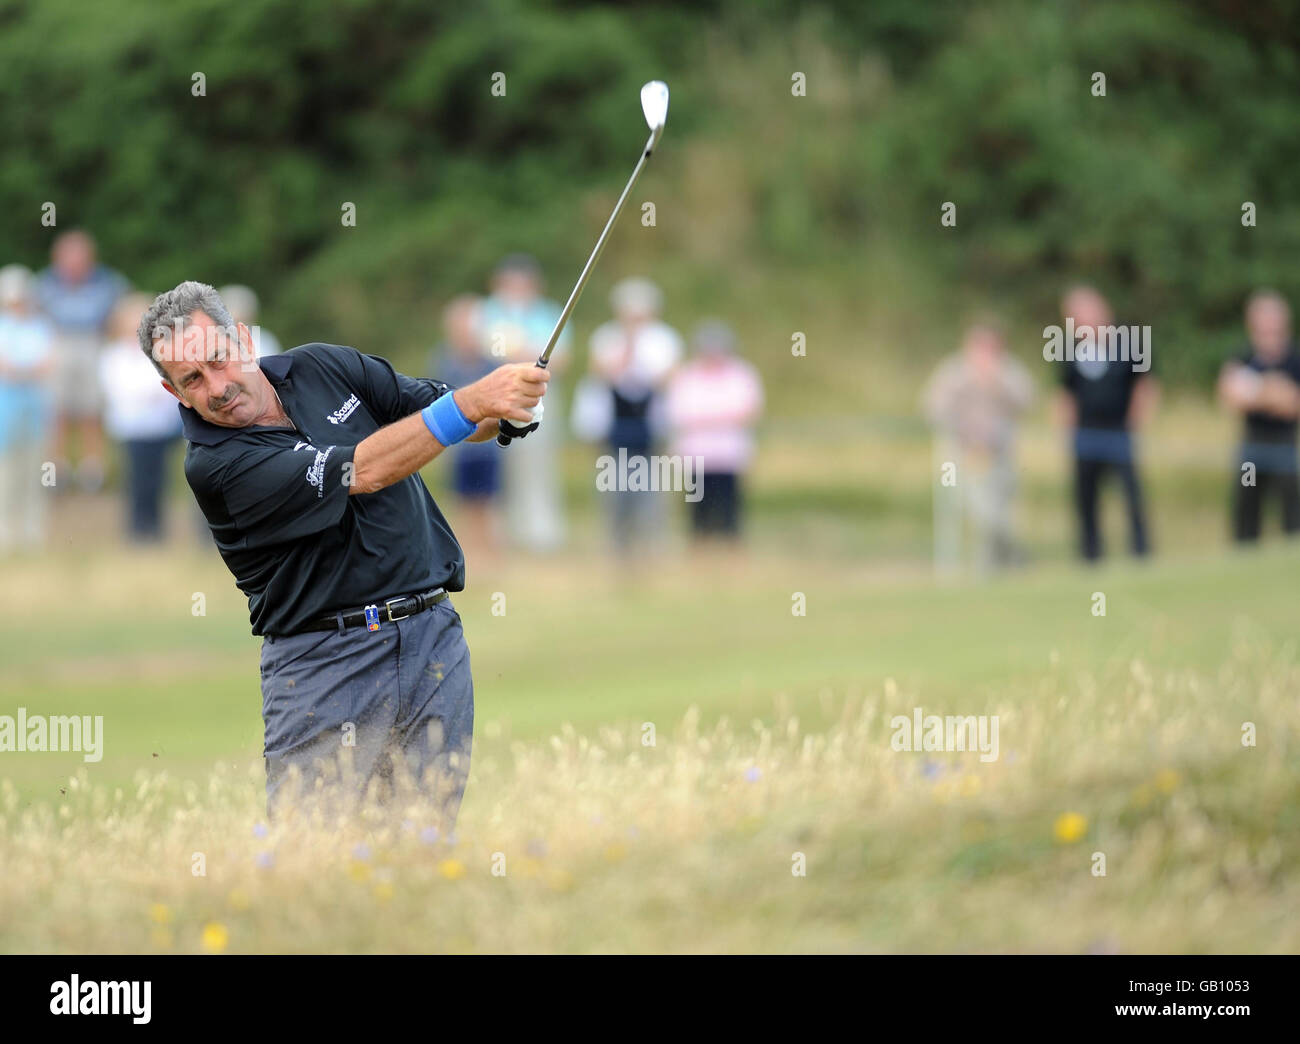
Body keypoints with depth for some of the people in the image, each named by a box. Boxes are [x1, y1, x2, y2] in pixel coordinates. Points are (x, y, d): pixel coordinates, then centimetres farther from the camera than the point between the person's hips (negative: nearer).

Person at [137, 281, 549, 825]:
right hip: (322, 664, -4)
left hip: (432, 637, 4)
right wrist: (471, 402, -27)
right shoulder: (213, 465, -13)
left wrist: (505, 408, -11)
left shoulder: (324, 367, 8)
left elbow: (449, 417, 13)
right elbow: (361, 473, -21)